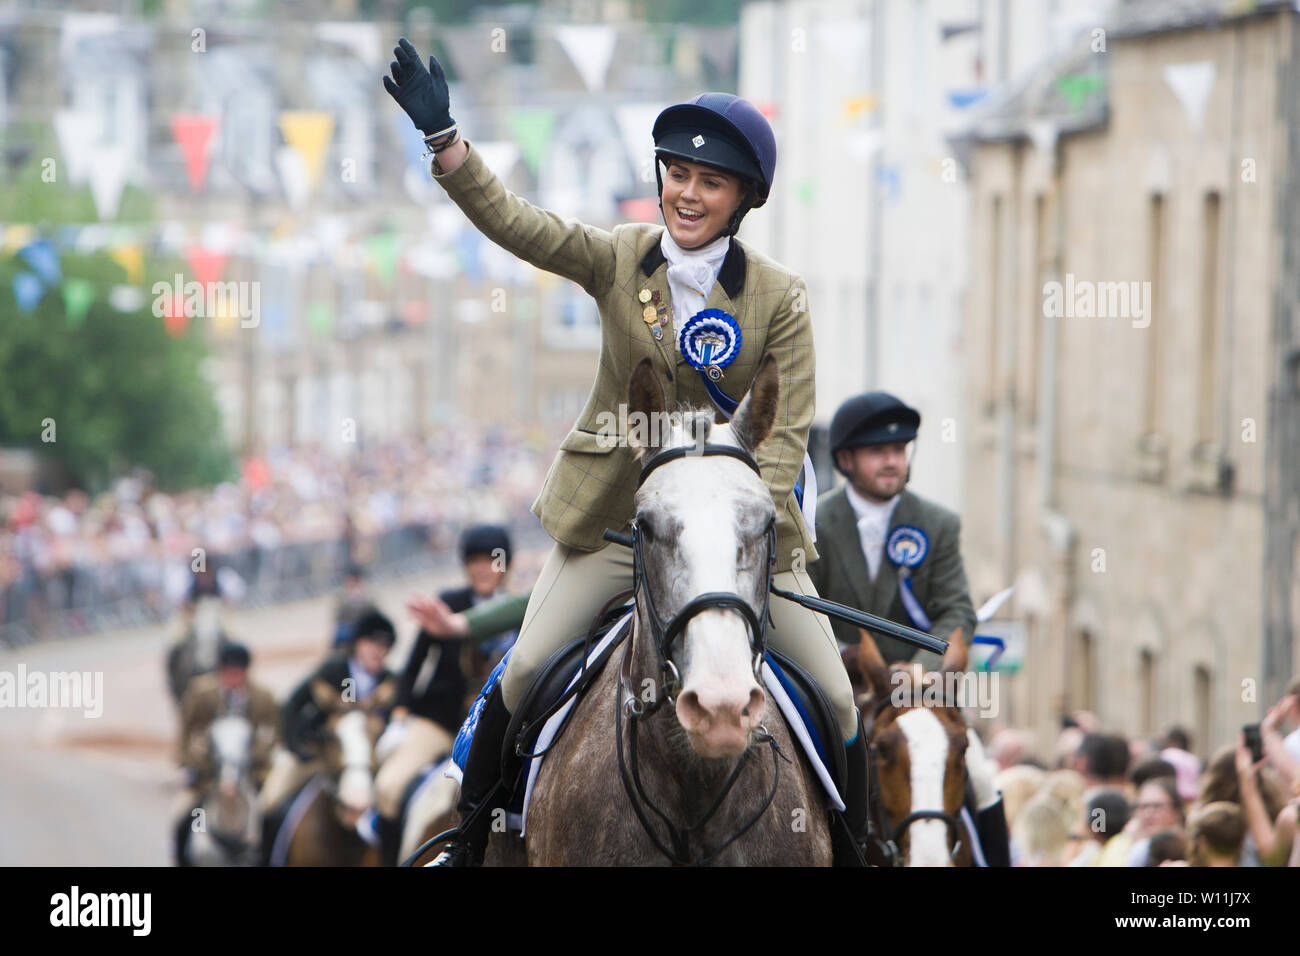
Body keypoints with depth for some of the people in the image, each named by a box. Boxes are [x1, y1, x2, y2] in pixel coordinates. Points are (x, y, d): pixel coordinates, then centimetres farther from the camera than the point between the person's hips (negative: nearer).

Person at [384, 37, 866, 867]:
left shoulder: (780, 298, -6)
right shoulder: (619, 260, -2)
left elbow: (787, 432, -9)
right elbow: (513, 222, -13)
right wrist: (441, 133, -27)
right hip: (613, 514, 1)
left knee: (838, 700, -3)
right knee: (523, 674, -7)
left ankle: (859, 848, 16)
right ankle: (468, 840, 10)